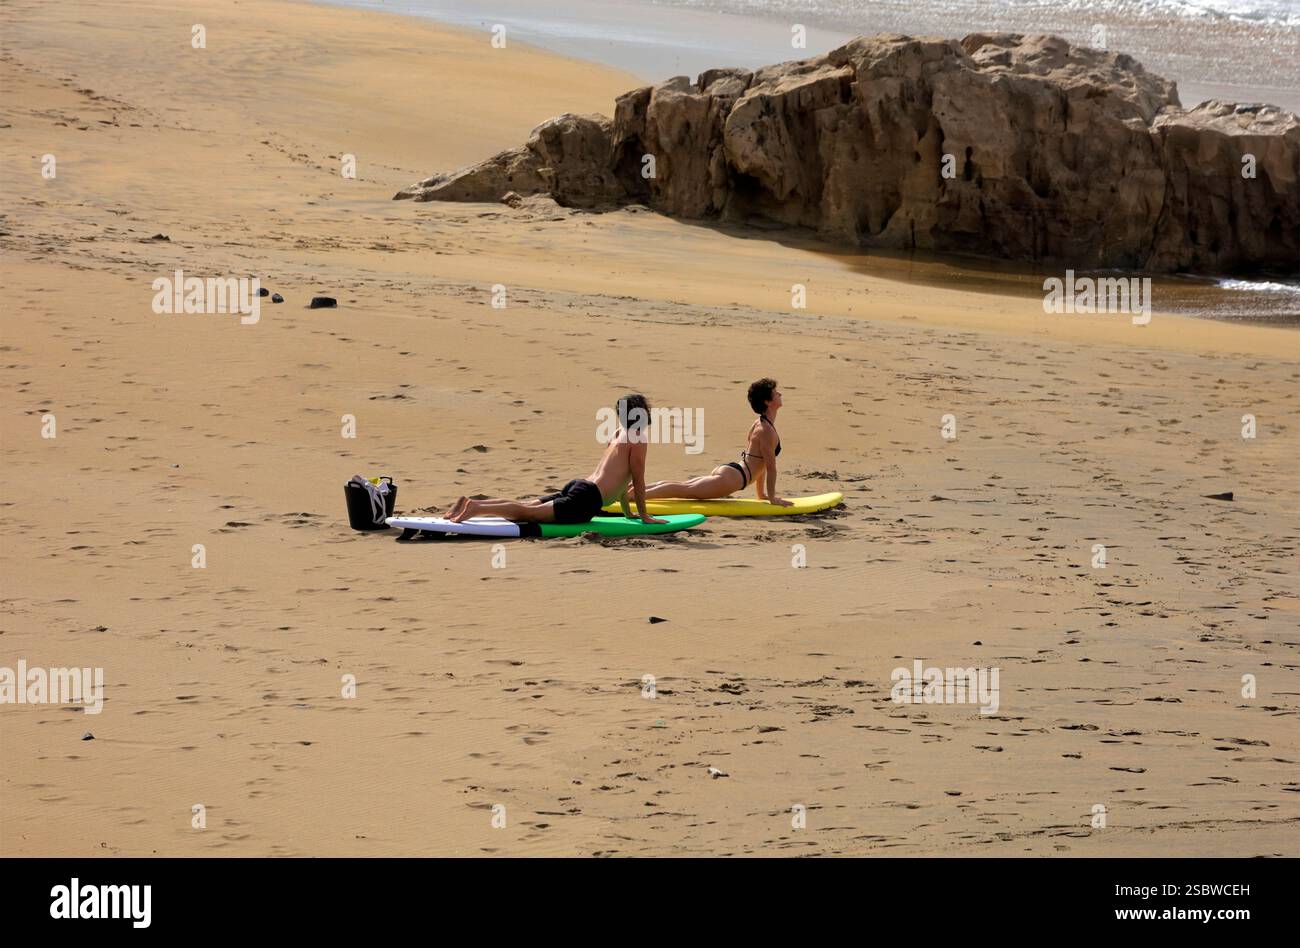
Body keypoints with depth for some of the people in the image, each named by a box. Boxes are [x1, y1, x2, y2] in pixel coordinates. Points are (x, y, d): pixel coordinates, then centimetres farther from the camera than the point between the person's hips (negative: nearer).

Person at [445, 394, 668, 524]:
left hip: (576, 486, 9)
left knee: (525, 506, 3)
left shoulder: (618, 435, 26)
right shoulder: (638, 439, -2)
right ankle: (477, 509, -33)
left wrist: (627, 512, 42)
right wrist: (644, 516, 6)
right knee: (530, 512, -19)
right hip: (588, 497, -9)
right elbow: (638, 480, -3)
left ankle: (472, 504, -8)